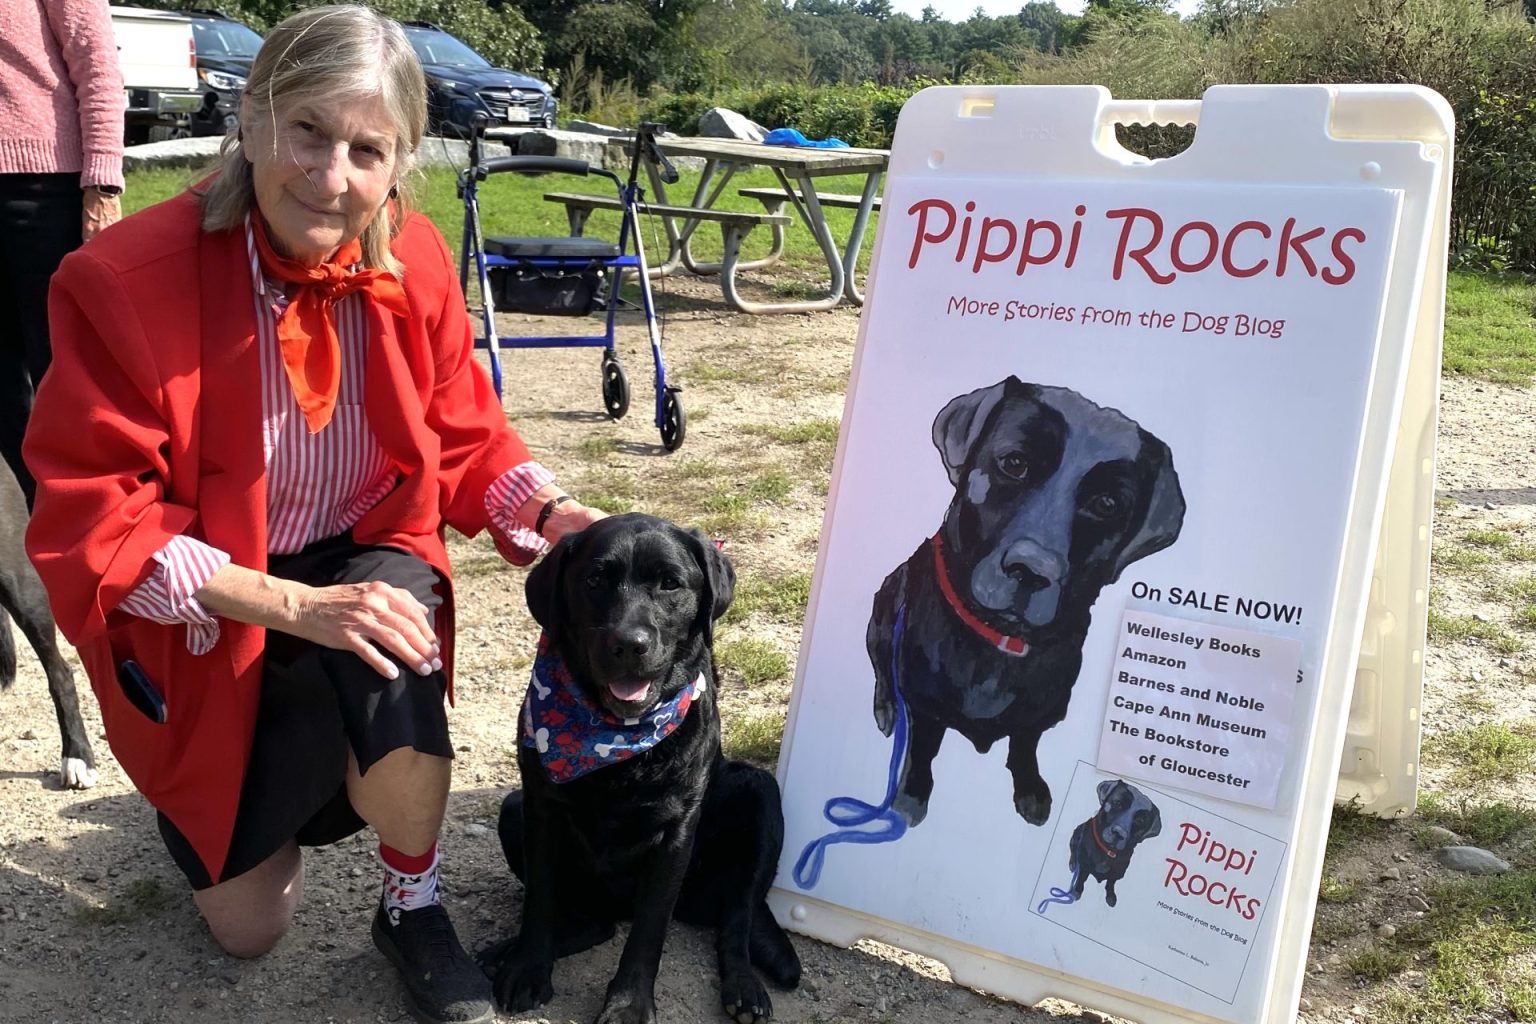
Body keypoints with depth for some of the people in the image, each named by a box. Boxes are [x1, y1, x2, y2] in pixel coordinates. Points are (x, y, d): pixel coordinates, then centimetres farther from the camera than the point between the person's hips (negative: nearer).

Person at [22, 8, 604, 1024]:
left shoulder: (414, 261, -10)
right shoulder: (126, 281, -24)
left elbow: (464, 439, 2)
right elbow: (92, 521, -23)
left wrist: (548, 510, -19)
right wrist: (291, 605, -33)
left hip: (367, 564, 2)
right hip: (206, 619, -1)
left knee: (387, 656, -36)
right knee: (248, 923, 5)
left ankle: (415, 907, -7)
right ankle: (298, 774, 40)